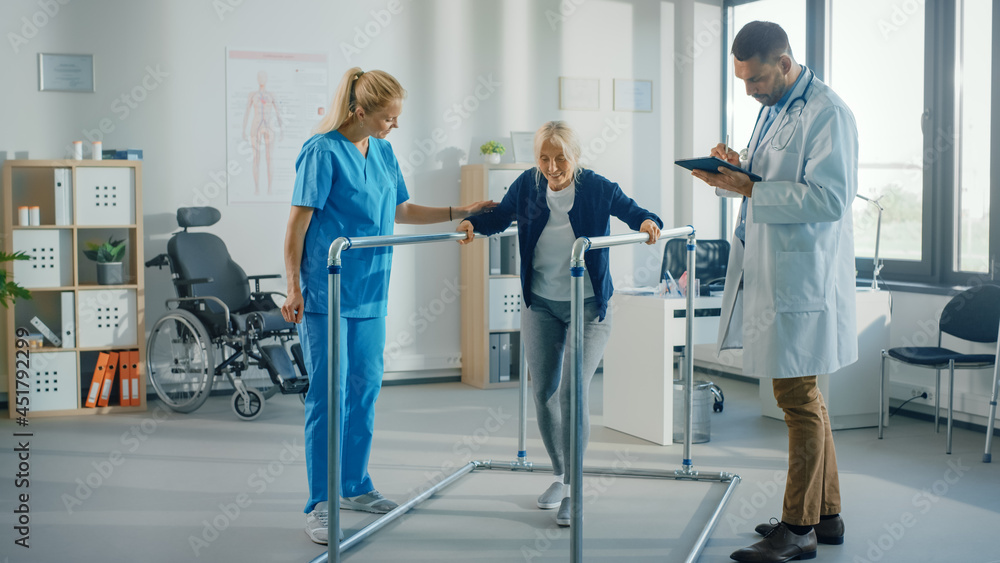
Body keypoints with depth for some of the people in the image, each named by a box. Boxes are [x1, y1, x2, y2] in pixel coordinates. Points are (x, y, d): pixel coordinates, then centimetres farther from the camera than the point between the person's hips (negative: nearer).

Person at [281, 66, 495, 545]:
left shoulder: (382, 152, 12)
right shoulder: (323, 152, -11)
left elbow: (400, 211, 22)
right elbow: (298, 223, -11)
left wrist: (458, 212, 18)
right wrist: (294, 288, -13)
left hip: (369, 292, 7)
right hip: (326, 292, -7)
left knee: (365, 390, 13)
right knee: (327, 396, -4)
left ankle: (355, 486, 27)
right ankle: (320, 505, 4)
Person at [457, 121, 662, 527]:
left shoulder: (597, 189, -12)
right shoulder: (527, 186, -4)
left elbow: (632, 211, -3)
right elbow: (501, 216, 9)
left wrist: (647, 223, -25)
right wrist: (473, 224, -10)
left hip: (588, 308, -4)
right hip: (540, 305, 4)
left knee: (572, 392, -13)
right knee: (543, 392, 7)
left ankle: (574, 490, -2)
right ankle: (559, 475, 27)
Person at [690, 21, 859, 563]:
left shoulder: (827, 112, -13)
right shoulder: (773, 108, 17)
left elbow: (830, 196, -22)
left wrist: (749, 189, -21)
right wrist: (736, 168, 3)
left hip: (803, 279, -10)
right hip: (770, 274, 10)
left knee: (798, 397, -4)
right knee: (802, 395, 16)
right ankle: (826, 513, 28)